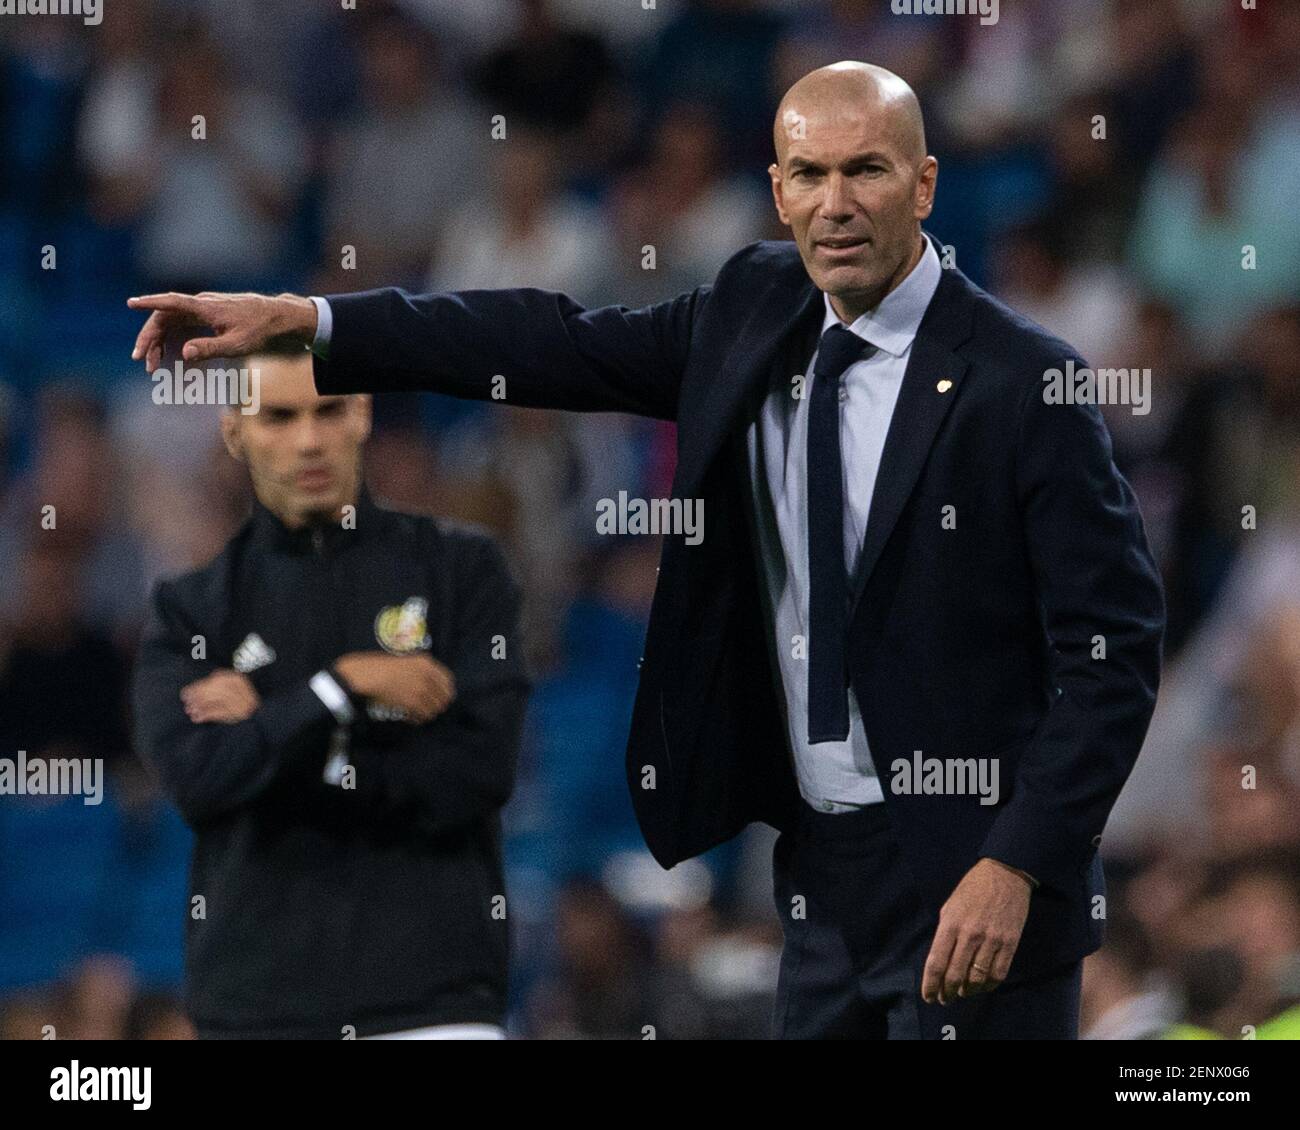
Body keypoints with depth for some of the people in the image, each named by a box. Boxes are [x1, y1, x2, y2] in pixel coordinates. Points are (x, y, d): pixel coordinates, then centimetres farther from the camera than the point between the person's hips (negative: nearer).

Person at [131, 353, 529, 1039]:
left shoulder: (458, 568, 7)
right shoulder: (192, 608, 10)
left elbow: (475, 775, -5)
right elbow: (195, 779, -7)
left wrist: (269, 732, -4)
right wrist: (341, 687, -11)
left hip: (434, 1002, -1)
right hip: (256, 1003, 1)